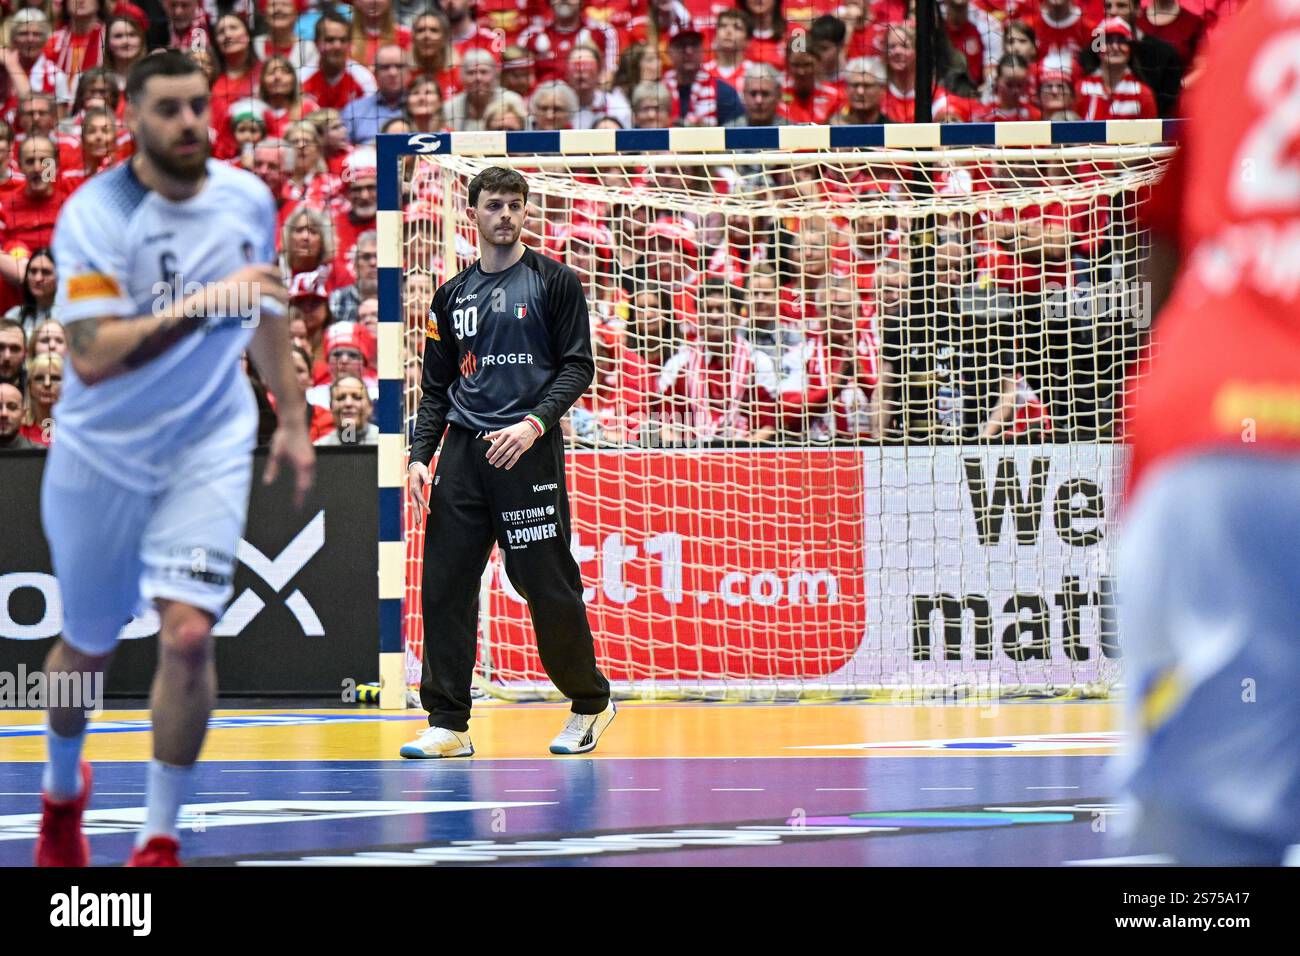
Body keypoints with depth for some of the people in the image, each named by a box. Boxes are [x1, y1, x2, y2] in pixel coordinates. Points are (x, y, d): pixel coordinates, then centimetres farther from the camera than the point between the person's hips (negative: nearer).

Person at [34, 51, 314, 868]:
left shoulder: (248, 200, -3)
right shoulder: (94, 216, -19)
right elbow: (93, 356, -29)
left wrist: (292, 417, 20)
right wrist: (202, 307, -35)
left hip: (210, 447, 2)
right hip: (103, 454, -2)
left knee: (188, 634, -16)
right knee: (88, 650, 13)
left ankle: (160, 840, -4)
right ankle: (62, 792, 44)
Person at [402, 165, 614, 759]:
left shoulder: (554, 282, 2)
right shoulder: (452, 296, 15)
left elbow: (578, 366, -3)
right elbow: (436, 386, 18)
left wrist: (535, 422, -17)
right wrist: (420, 455, 5)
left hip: (528, 451, -4)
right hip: (463, 450, 4)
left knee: (548, 586, -3)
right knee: (444, 585, -3)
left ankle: (591, 703, 17)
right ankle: (448, 723, 0)